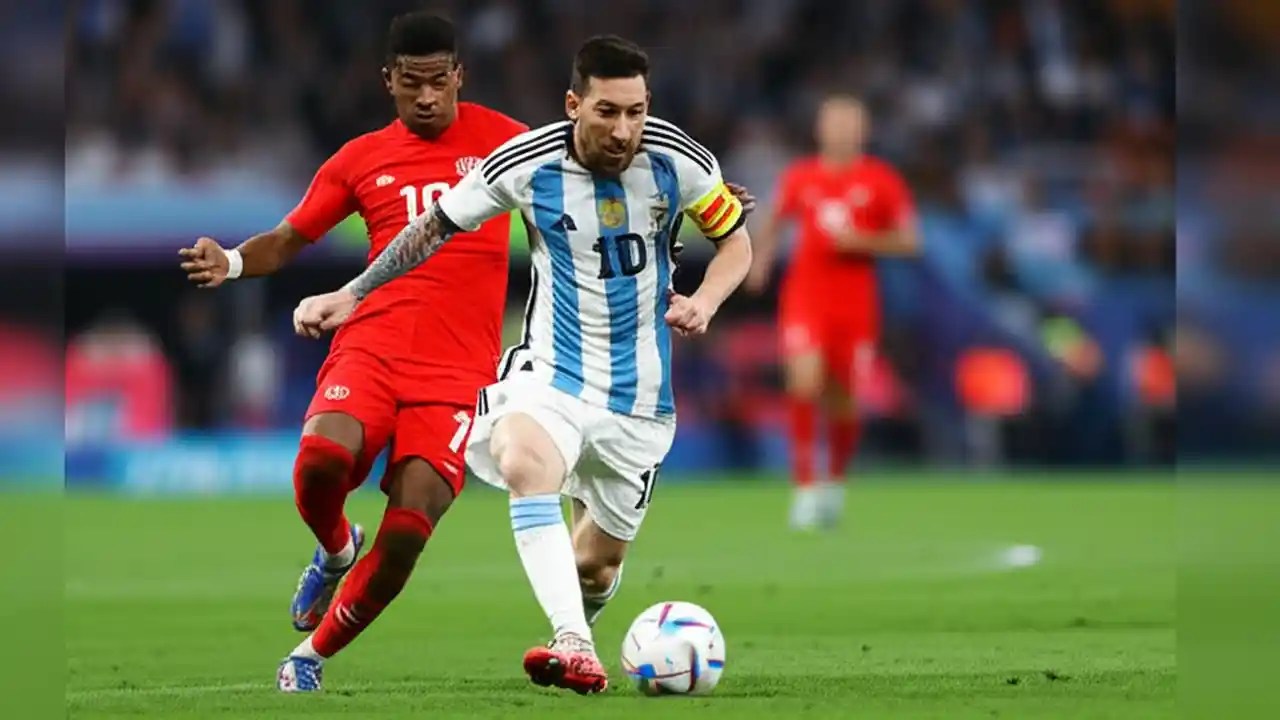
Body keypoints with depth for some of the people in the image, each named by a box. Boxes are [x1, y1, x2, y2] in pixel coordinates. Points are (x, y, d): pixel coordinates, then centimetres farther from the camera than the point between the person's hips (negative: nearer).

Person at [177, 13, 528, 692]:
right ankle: (336, 552, 6)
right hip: (372, 348, 1)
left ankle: (310, 656, 11)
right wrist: (231, 263, -5)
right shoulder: (361, 159, 12)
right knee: (321, 457, -31)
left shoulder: (500, 140, 9)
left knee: (404, 539, -13)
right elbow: (289, 240, 16)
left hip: (457, 372, -1)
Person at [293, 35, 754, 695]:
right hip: (551, 369, -2)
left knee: (598, 560, 7)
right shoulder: (527, 162, -12)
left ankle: (574, 637, 43)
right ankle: (573, 649, -45)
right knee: (523, 463, -35)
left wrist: (704, 301, -14)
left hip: (639, 392, 2)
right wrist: (351, 296, 2)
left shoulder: (675, 159, -10)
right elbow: (435, 228, 3)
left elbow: (736, 243, 6)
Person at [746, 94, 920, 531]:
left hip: (855, 302, 0)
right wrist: (761, 259, 8)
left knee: (844, 400, 6)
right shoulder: (799, 178, 5)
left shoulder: (881, 182, 0)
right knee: (805, 386, -18)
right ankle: (804, 486, -13)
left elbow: (907, 241, 2)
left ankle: (835, 480, 32)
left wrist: (861, 242, -13)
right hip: (805, 295, 0)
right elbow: (775, 221, 23)